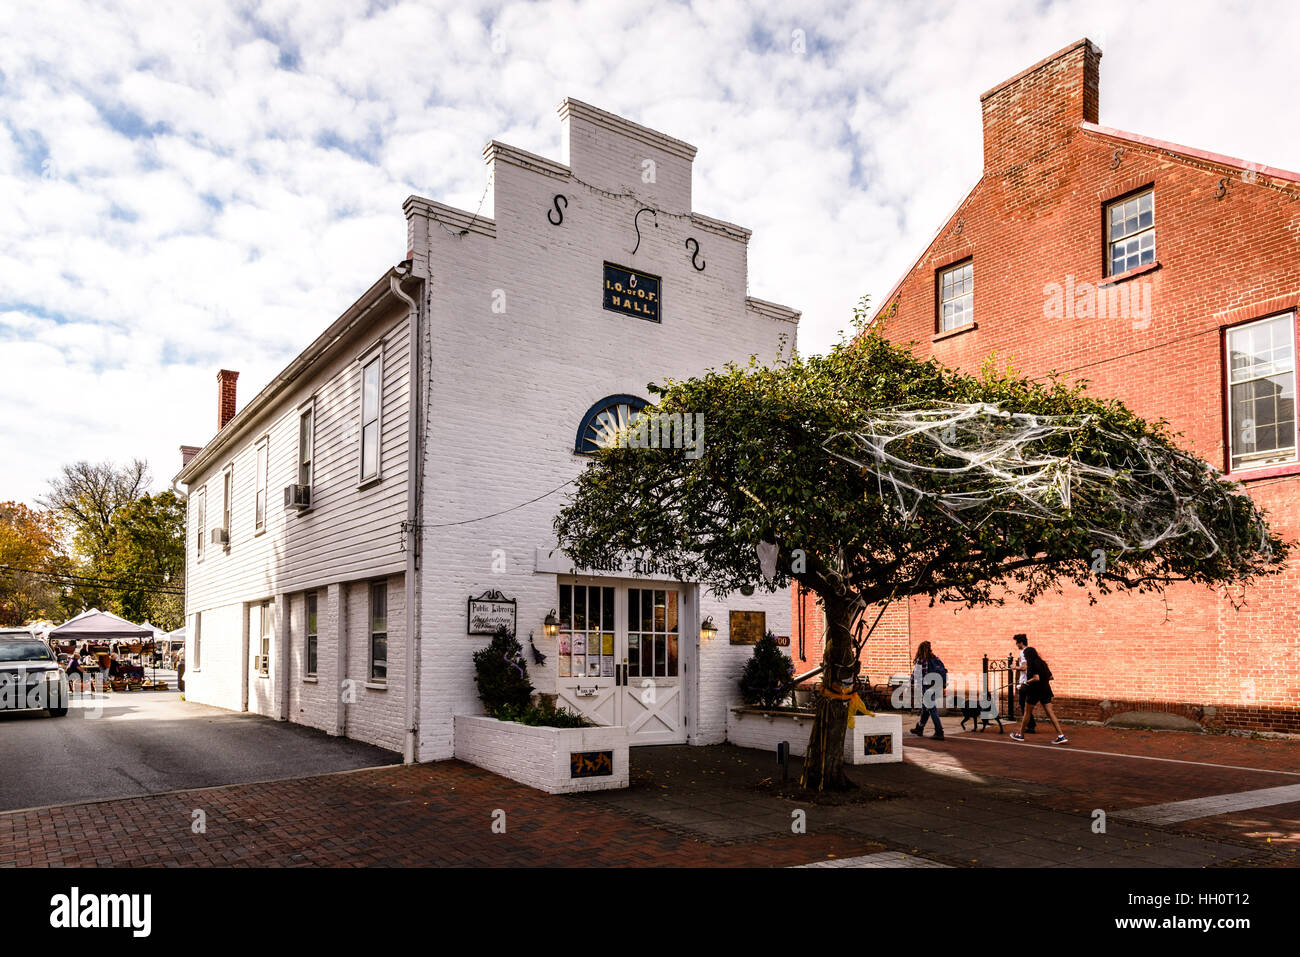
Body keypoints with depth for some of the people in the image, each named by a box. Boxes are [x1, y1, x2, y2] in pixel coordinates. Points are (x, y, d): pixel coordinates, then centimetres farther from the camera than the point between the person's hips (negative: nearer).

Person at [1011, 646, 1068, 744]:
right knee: (1050, 713, 2)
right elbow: (1050, 677, 15)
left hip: (1035, 691, -6)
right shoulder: (1042, 663, 10)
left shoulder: (1032, 664, -13)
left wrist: (1028, 681, -7)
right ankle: (1061, 736, -8)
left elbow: (1036, 678, -22)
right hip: (1046, 690, 6)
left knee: (1027, 712, 8)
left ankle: (1020, 735, 19)